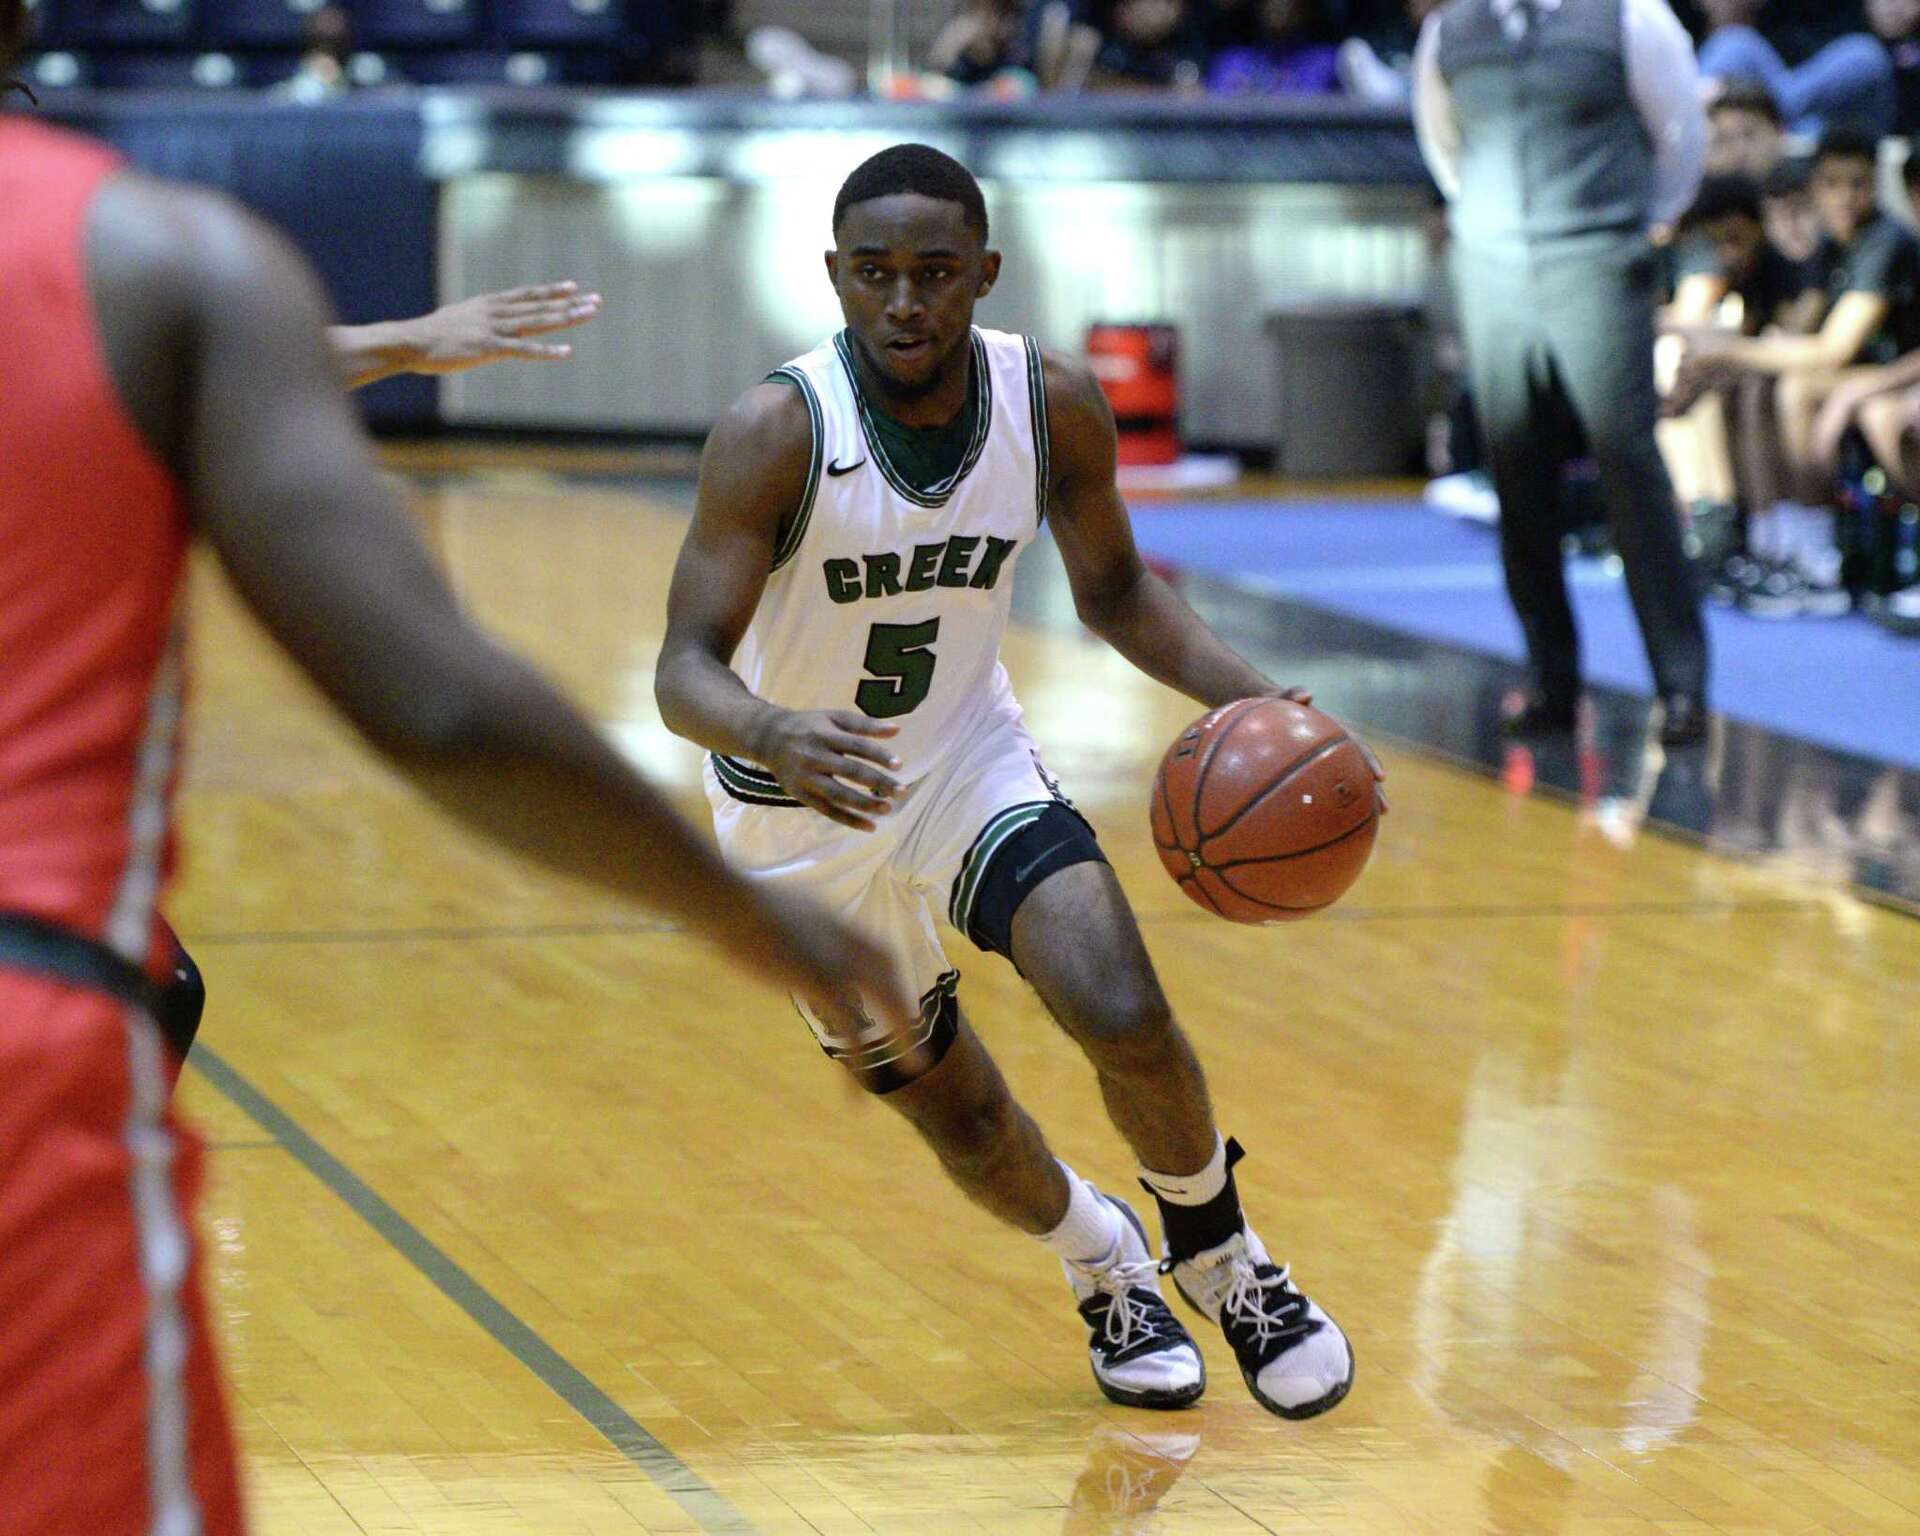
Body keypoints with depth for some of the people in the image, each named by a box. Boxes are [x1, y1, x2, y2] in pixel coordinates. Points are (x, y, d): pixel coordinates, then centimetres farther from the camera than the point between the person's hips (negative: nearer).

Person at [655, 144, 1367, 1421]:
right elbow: (686, 667, -31)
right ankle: (1107, 1269, 43)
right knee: (954, 1113, 10)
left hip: (970, 762, 2)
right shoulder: (777, 432, -28)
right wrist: (776, 733, -54)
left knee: (1126, 1018, -20)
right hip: (805, 810, -1)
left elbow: (1113, 590, 1)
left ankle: (1220, 1256, 10)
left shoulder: (1055, 403, -16)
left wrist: (1249, 697, -16)